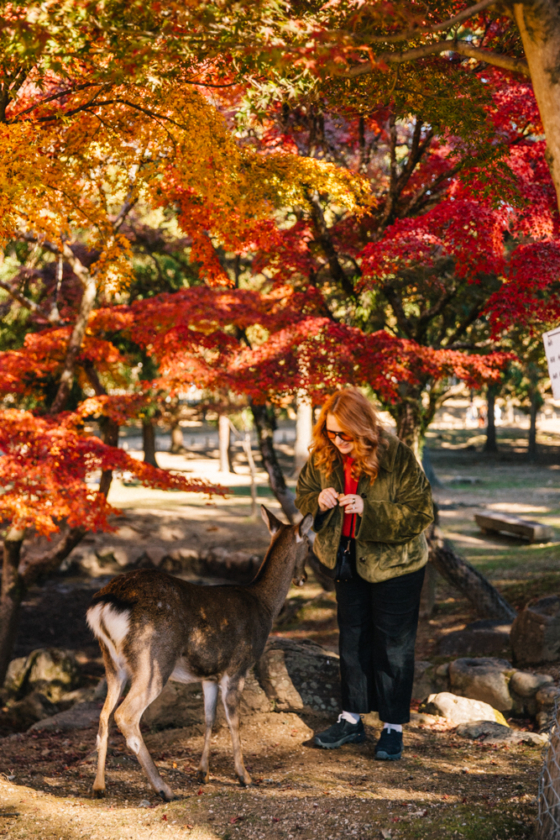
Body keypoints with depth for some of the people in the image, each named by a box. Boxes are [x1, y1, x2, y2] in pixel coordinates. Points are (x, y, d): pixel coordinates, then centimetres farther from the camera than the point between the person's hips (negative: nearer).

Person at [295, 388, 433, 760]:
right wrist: (318, 501, -21)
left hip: (394, 565, -5)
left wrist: (368, 510, -33)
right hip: (348, 562, 5)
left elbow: (421, 513, -22)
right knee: (353, 639, 16)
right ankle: (352, 719, 29)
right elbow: (303, 495, 4)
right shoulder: (323, 456, -9)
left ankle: (394, 727, 18)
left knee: (394, 645, 5)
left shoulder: (397, 456, -24)